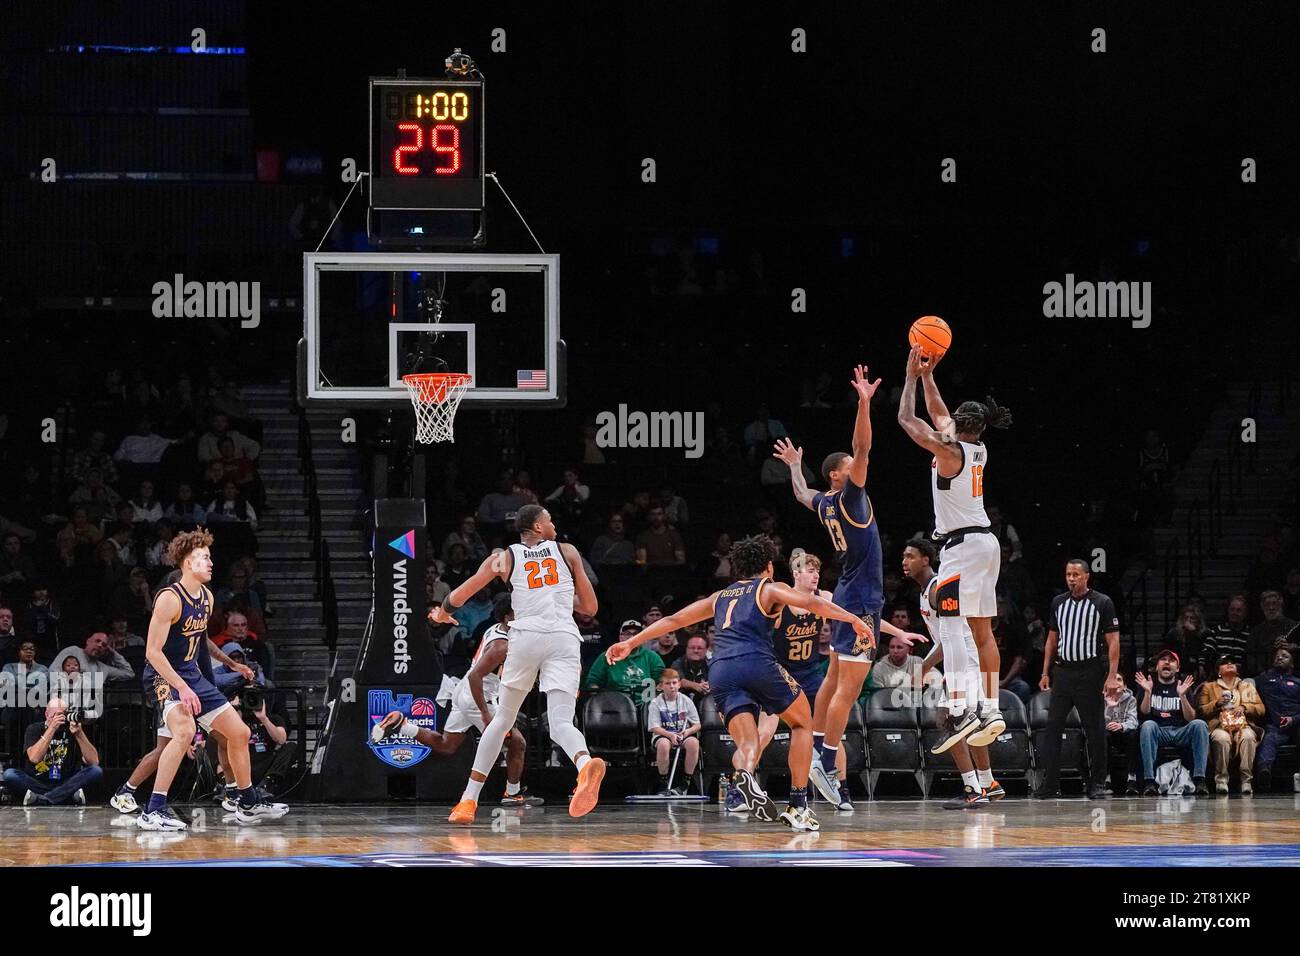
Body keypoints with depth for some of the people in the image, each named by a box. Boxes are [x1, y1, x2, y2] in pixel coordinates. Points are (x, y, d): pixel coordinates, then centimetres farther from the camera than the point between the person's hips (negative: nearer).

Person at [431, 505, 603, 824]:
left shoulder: (504, 557, 16)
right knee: (561, 724, -11)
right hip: (564, 640, 0)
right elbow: (590, 607, 20)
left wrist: (442, 613, 40)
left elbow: (458, 596, 18)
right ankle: (585, 765, -47)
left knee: (503, 718, 18)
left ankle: (468, 801, 17)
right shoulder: (567, 552, 17)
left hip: (525, 637, 1)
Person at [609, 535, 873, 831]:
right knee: (802, 724, 17)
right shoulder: (770, 589, 17)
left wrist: (631, 643, 37)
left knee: (748, 744, -1)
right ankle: (798, 805, 8)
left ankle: (745, 774, -40)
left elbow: (673, 620, 31)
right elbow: (811, 603, 0)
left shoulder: (719, 597, 30)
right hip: (757, 662, -4)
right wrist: (854, 620, 1)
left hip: (720, 671, 4)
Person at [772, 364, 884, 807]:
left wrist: (795, 466, 50)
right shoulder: (847, 497, -12)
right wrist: (864, 403, -29)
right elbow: (862, 449, -25)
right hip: (860, 600, -10)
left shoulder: (825, 504, 9)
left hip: (848, 597, 10)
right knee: (848, 687, -10)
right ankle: (826, 764, -12)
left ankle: (817, 749, 22)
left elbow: (801, 494, 32)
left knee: (835, 678, 16)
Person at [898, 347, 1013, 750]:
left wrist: (912, 377, 2)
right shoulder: (978, 450, 8)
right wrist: (927, 375, 27)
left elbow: (907, 420, -7)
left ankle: (972, 705, -25)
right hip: (985, 541, 9)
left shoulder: (949, 451, -14)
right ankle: (992, 708, 9)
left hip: (963, 545, -9)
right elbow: (938, 415, 25)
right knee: (982, 629, 9)